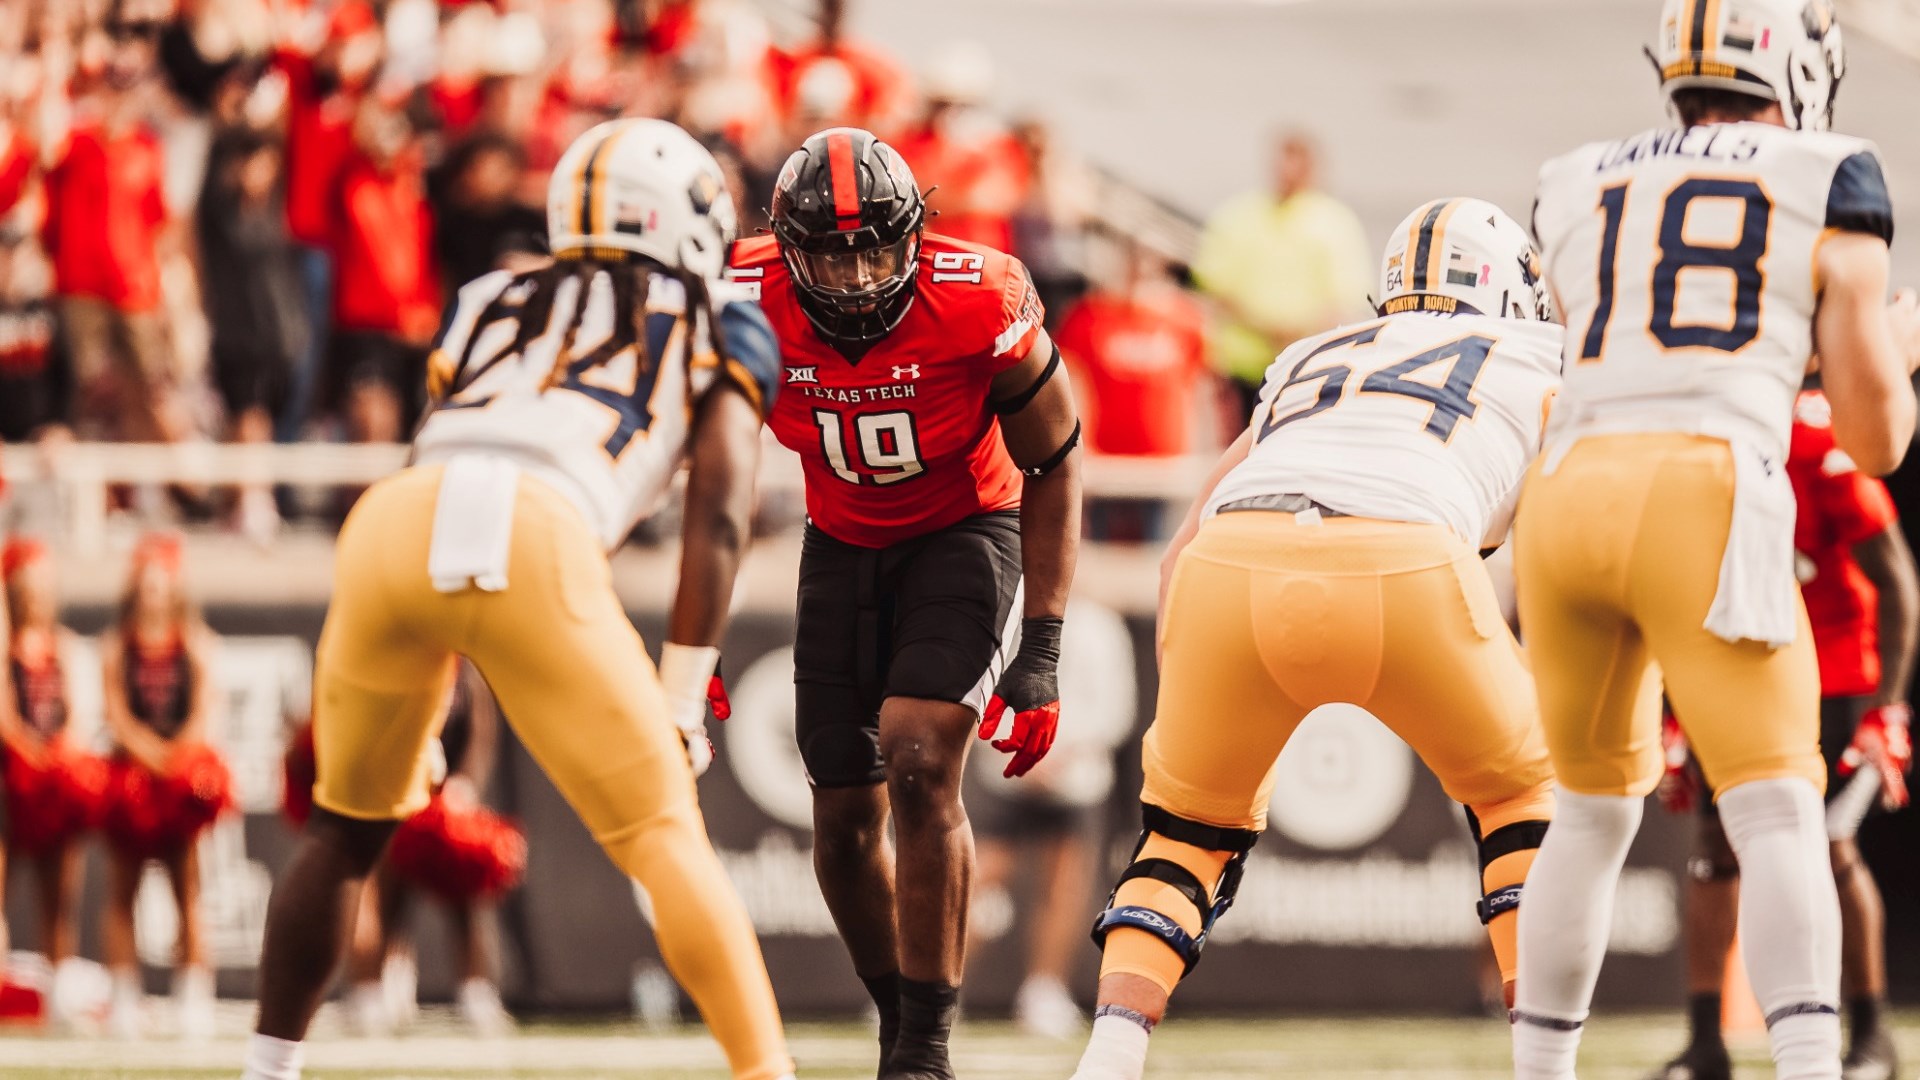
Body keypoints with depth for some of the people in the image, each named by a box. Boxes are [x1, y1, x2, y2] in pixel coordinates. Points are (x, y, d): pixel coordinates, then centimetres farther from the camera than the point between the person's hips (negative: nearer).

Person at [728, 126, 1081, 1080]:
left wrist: (1040, 657, -15)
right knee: (846, 815, 1)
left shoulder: (980, 306, -28)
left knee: (920, 767, -22)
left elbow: (1053, 470, -12)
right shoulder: (749, 309, -22)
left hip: (964, 535, -3)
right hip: (843, 546, 3)